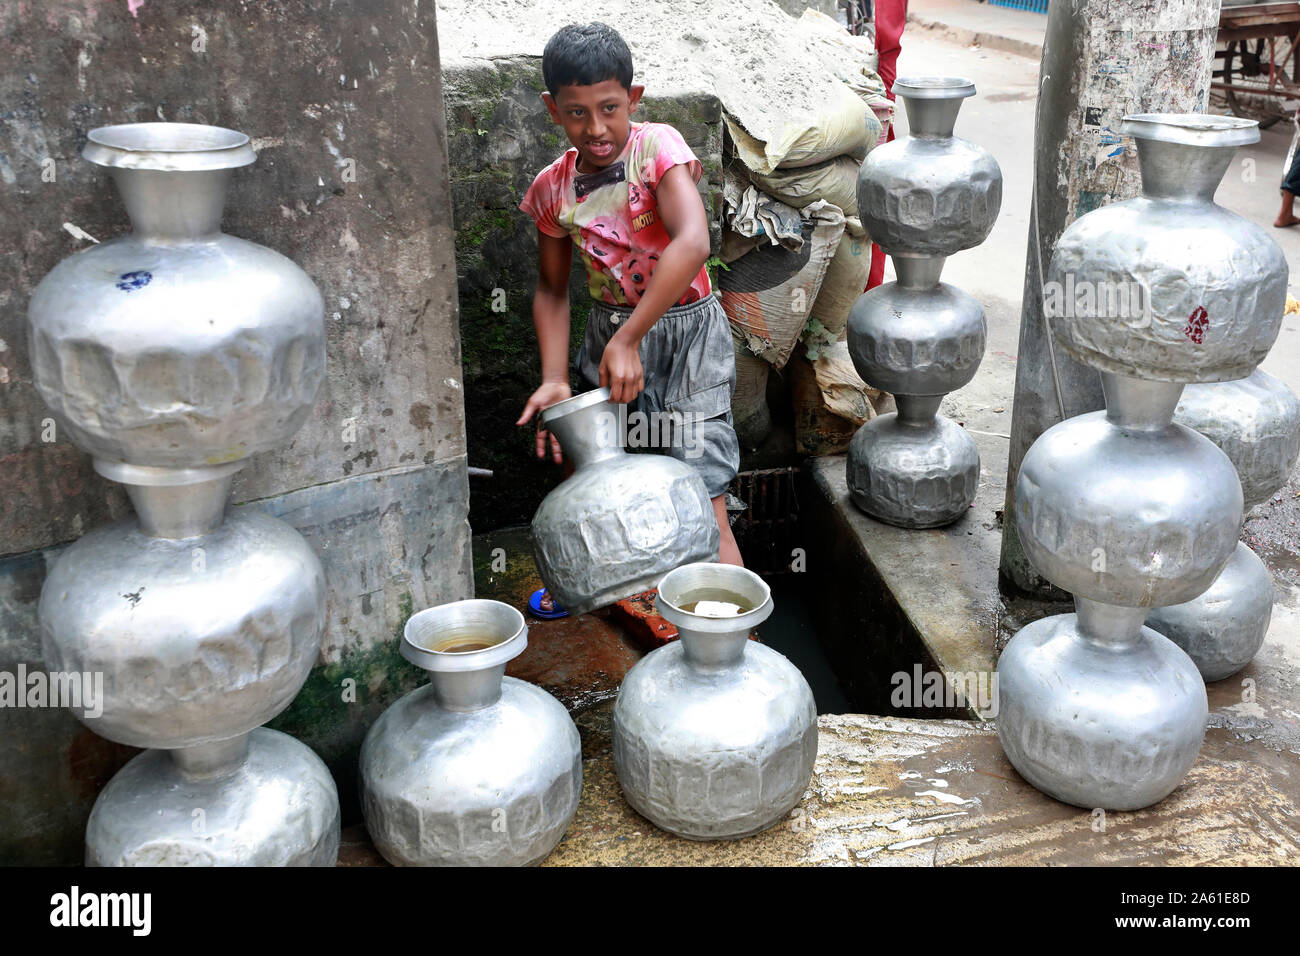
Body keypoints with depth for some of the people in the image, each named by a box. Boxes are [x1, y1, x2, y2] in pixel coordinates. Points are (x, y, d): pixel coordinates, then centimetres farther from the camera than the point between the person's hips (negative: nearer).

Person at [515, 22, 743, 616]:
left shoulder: (658, 148, -16)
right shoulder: (554, 188, -1)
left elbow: (692, 244, -31)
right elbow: (552, 289, 8)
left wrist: (628, 340, -34)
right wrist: (555, 379, -6)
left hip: (685, 332, -5)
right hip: (608, 332, 6)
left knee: (700, 497, -10)